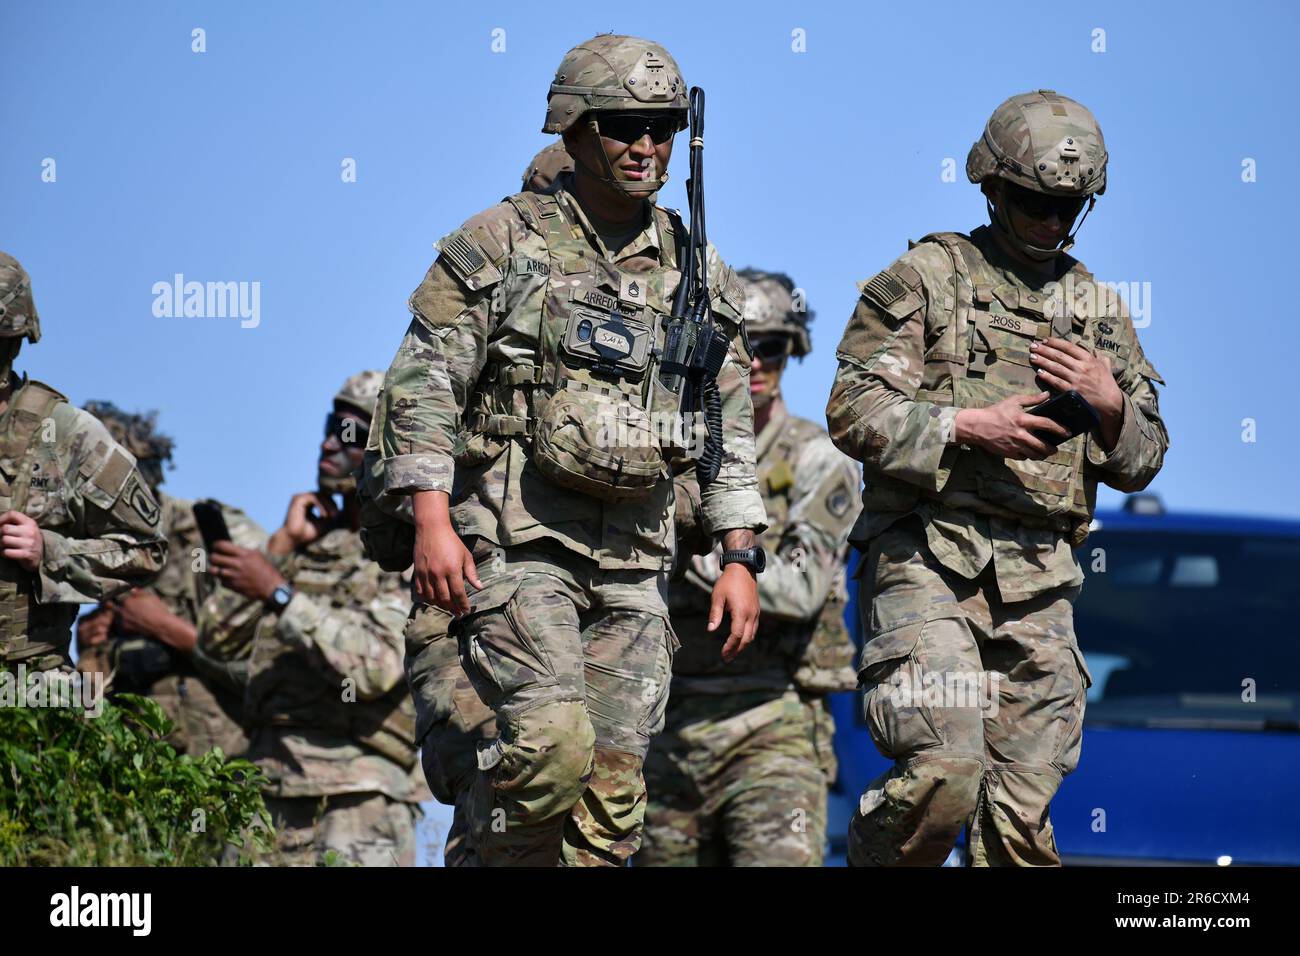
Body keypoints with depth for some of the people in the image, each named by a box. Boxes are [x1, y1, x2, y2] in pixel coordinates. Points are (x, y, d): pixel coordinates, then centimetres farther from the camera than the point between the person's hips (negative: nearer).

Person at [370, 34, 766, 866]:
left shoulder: (696, 272, 12)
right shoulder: (501, 244, -1)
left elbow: (731, 426, 17)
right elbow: (424, 384, -4)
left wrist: (740, 559, 10)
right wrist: (432, 520, -15)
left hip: (636, 558, 5)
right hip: (518, 538, -5)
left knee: (617, 781, 1)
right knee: (550, 739, -21)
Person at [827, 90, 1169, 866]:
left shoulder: (1098, 309, 18)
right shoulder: (925, 278, 4)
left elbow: (1142, 461, 19)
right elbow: (854, 412, -4)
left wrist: (1109, 403, -3)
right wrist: (970, 427, -15)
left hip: (1039, 583, 4)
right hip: (928, 561, -4)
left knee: (1022, 810, 1)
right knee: (944, 772, -20)